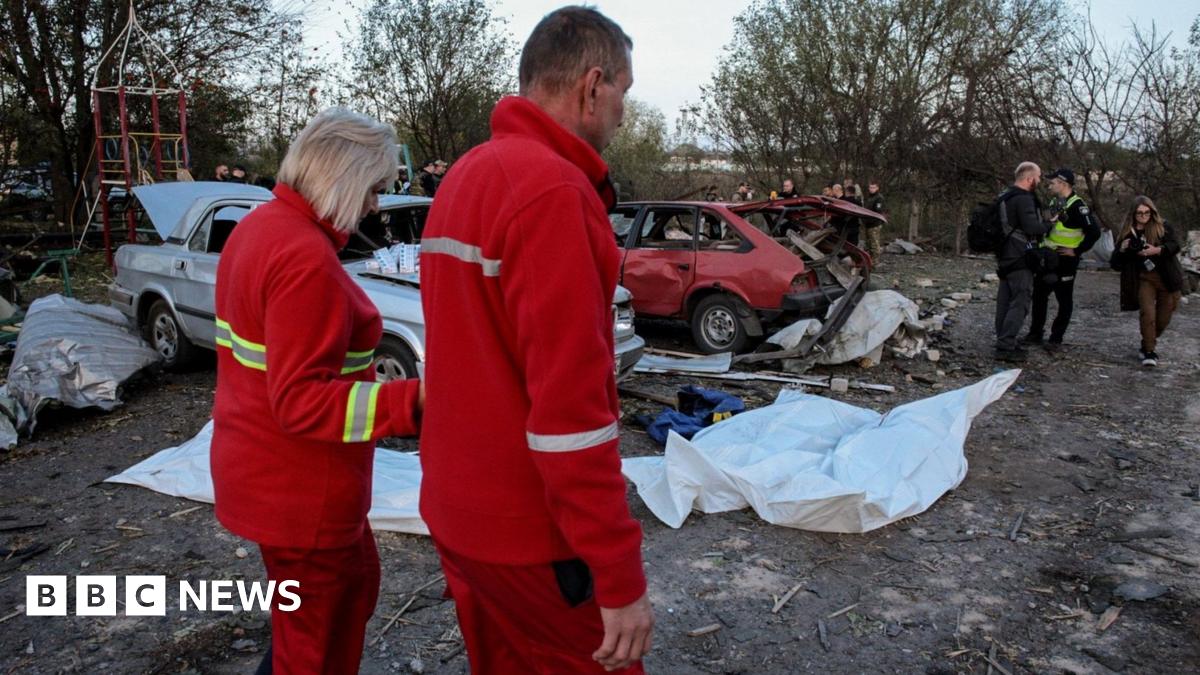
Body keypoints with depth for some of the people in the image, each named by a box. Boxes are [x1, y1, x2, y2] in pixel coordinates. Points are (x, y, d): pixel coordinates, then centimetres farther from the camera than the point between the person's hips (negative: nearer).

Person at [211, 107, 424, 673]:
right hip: (299, 489, -10)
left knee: (356, 583, 28)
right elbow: (301, 402, -28)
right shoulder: (306, 257, -26)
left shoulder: (259, 226, 6)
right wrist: (416, 402, -34)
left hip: (266, 469, 10)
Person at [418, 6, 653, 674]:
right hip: (531, 527, -8)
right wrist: (621, 575, -19)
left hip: (458, 507, 9)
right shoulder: (554, 190, -20)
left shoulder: (465, 177, 9)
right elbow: (570, 404, -25)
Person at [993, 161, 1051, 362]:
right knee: (1020, 302, -9)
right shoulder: (1023, 199, -17)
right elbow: (1032, 227, -25)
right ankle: (1005, 347, -12)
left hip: (1005, 257, 10)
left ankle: (1005, 341, 21)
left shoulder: (1004, 197, 15)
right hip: (1020, 259, -10)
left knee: (1005, 301, 14)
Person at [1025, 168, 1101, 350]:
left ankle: (1056, 338, 9)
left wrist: (1077, 251, -17)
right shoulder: (1055, 203, 11)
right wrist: (1042, 246, 13)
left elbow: (1094, 232, -23)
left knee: (1064, 300, 3)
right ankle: (1035, 333, 21)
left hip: (1064, 261, -8)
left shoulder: (1077, 206, -16)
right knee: (1039, 295, 11)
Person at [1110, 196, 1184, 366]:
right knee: (1147, 312, -18)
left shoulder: (1163, 227, 1)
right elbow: (1115, 264, 4)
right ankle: (1150, 351, -10)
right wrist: (1122, 250, -15)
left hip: (1166, 279, 0)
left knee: (1164, 317, 7)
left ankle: (1149, 343, 32)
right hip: (1143, 279, 0)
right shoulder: (1127, 234, 4)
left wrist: (1158, 250, -32)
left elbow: (1175, 245, -15)